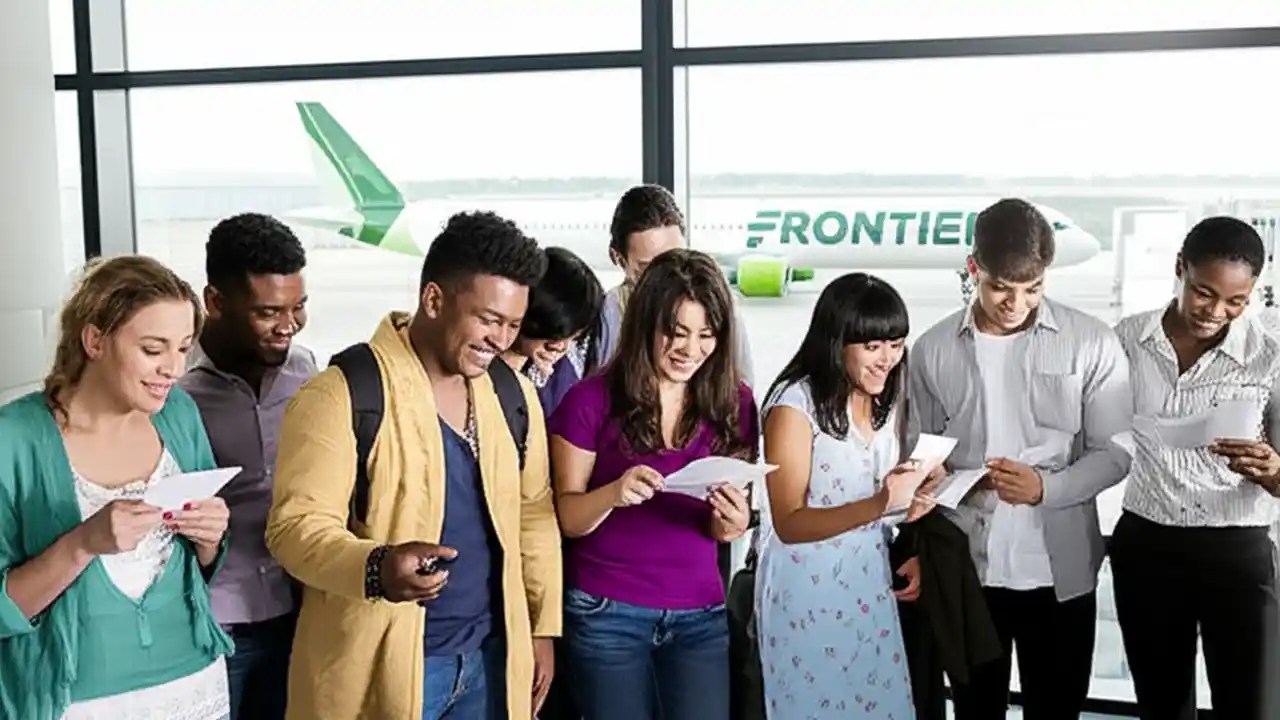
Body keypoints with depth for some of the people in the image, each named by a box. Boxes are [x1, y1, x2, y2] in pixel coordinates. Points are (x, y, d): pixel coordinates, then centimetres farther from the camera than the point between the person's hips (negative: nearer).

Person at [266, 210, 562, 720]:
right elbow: (296, 524, -17)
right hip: (379, 665, -5)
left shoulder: (513, 393, 5)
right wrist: (377, 568, -35)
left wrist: (543, 626, 11)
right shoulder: (341, 395, -14)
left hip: (490, 654, 6)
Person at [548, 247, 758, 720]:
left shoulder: (734, 402, 0)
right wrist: (613, 494, -25)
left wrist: (733, 521, -16)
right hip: (606, 612, -2)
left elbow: (722, 528, 7)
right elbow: (565, 517, -5)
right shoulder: (593, 400, -9)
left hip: (700, 614, 2)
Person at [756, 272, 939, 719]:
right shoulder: (795, 404, -16)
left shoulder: (886, 401, 6)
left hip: (871, 588, 6)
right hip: (808, 595, -6)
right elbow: (789, 523, -19)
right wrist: (878, 505, -30)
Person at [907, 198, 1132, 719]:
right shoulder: (934, 349, 0)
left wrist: (1047, 488, -20)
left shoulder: (1091, 343, -4)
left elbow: (1114, 453, -3)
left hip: (1058, 571, -1)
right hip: (964, 569, 1)